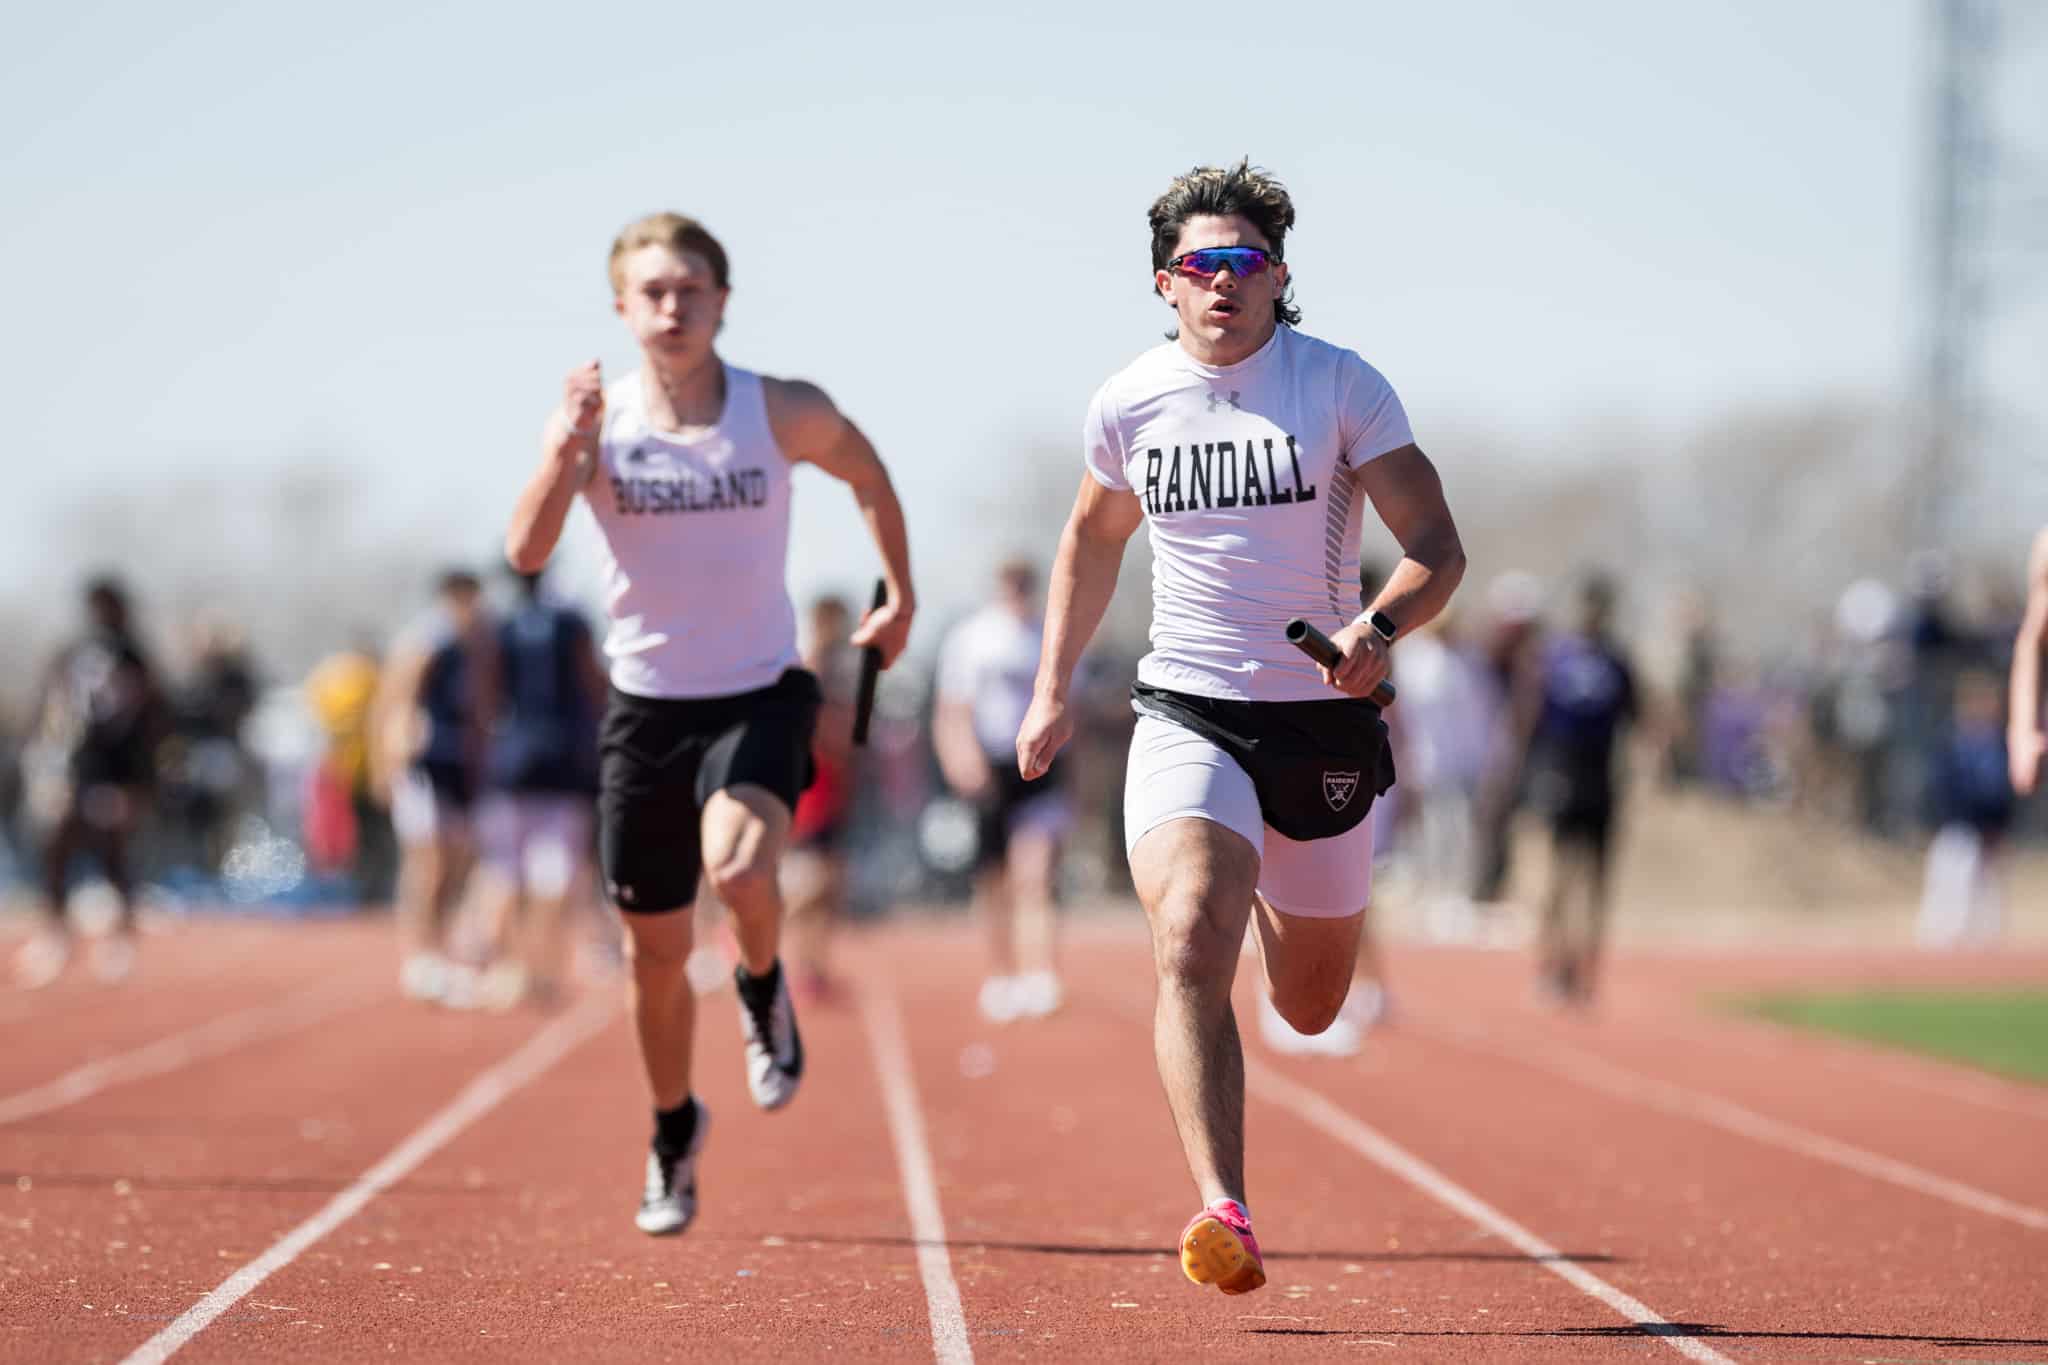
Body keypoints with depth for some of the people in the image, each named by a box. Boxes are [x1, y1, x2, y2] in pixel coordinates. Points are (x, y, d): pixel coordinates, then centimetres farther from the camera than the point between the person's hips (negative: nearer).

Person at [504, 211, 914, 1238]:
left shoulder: (786, 414, -6)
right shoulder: (594, 421, -7)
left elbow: (868, 475, 15)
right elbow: (526, 551, -20)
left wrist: (901, 597, 17)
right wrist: (567, 451, -34)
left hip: (759, 697, -1)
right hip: (647, 708, 2)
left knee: (739, 868, -31)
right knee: (656, 952, 9)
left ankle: (763, 990, 5)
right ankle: (674, 1132, 35)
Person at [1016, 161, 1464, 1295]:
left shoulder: (1342, 387, -5)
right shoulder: (1128, 404, 3)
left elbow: (1437, 546, -8)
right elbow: (1094, 537, 22)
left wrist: (1379, 626, -28)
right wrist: (1053, 687, 18)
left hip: (1324, 718, 0)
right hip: (1186, 718, 0)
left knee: (1310, 1010, 14)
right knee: (1191, 943, -26)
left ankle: (1271, 895, 52)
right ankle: (1223, 1212, -31)